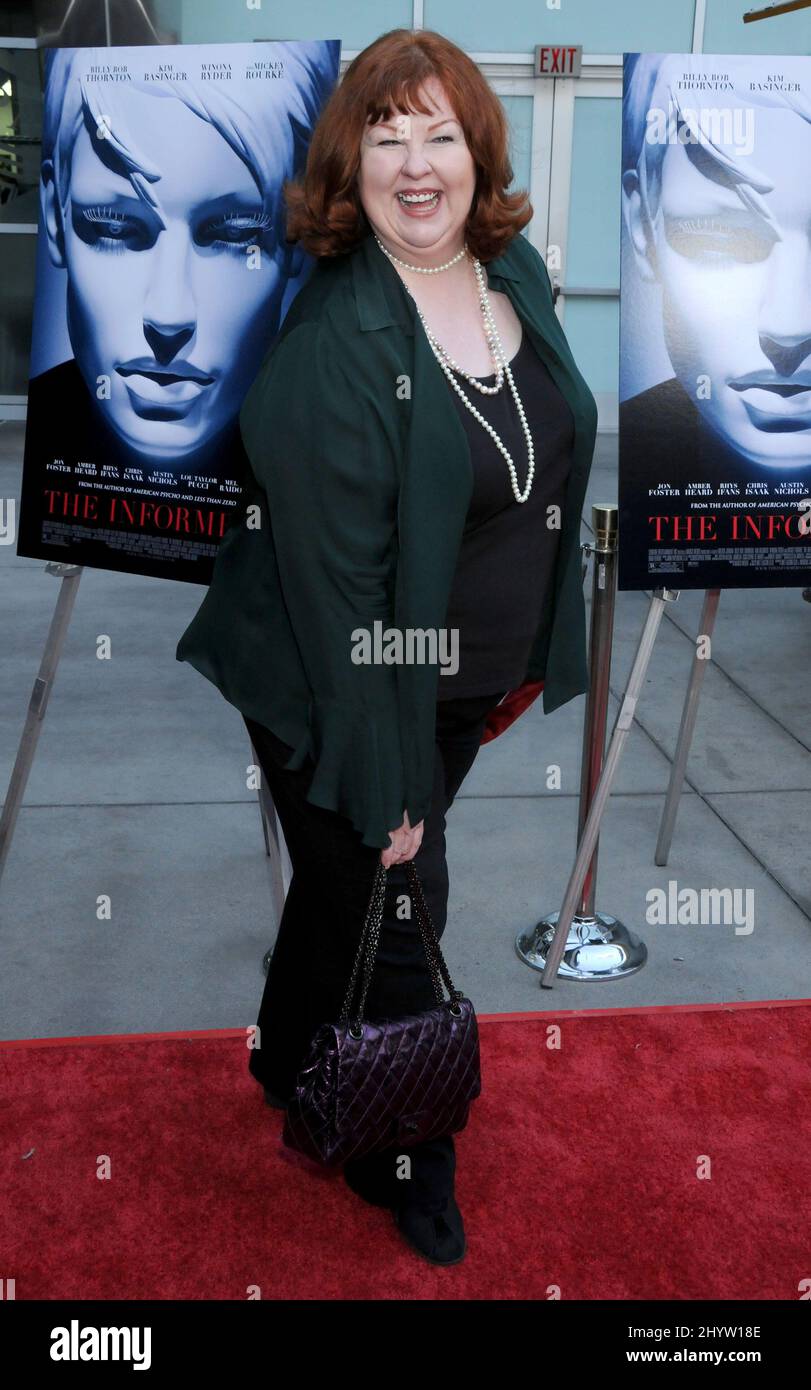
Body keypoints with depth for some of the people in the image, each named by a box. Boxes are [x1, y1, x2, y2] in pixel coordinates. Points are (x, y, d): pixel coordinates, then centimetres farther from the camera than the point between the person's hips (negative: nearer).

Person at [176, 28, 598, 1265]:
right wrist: (382, 781, -21)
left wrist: (535, 653, 14)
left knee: (343, 884, 25)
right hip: (340, 697, -7)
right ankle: (405, 1160, 37)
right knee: (388, 925, 9)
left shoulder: (516, 271, -1)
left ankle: (293, 1063, 53)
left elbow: (551, 473, 11)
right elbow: (333, 581, -25)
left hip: (471, 685, 7)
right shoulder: (333, 342, -25)